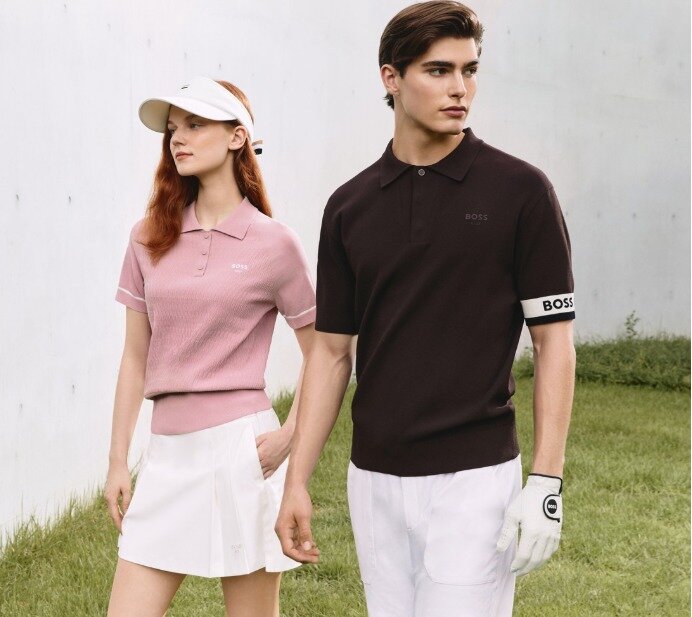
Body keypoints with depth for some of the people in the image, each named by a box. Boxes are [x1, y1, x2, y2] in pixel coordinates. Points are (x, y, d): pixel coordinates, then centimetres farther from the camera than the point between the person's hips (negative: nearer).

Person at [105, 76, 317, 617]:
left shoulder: (273, 242, -3)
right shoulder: (150, 238, 8)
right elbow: (136, 358, 12)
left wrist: (289, 436, -7)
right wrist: (118, 461, 10)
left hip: (242, 447, -4)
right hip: (168, 451, 4)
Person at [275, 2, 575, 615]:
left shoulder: (519, 190, -6)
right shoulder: (349, 206, 6)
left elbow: (554, 337, -5)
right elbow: (332, 349, 10)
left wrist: (546, 481, -12)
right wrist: (297, 480, 5)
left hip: (474, 478, -4)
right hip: (374, 478, 4)